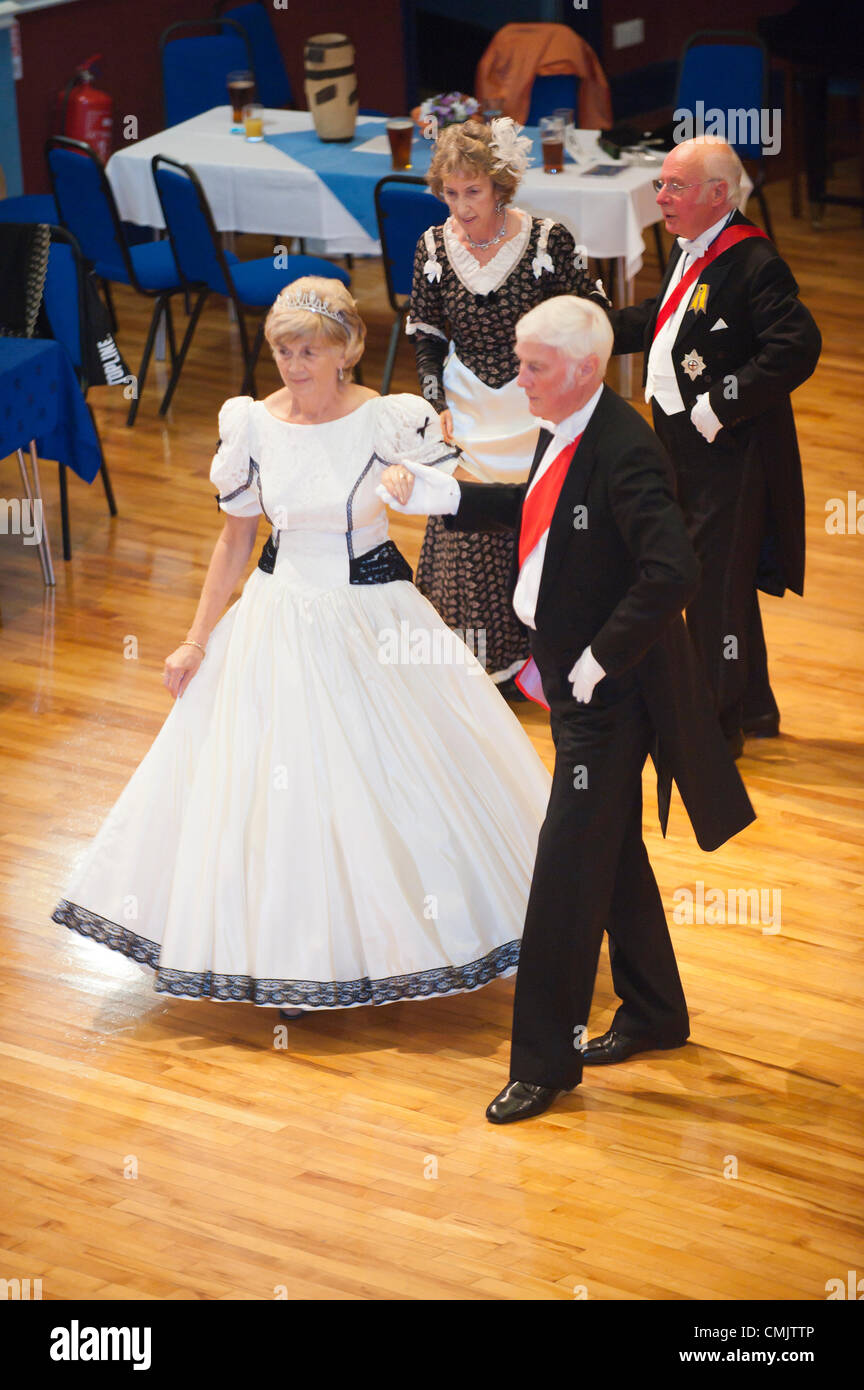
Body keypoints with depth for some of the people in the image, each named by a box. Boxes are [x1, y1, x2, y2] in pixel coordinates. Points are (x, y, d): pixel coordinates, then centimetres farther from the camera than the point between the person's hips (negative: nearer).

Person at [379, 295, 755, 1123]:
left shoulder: (625, 453, -25)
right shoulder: (564, 432, 3)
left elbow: (672, 573, -32)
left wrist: (600, 660, -25)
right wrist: (443, 495, 11)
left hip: (608, 691, -9)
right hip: (571, 679, 9)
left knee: (569, 867, -4)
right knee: (615, 853, 21)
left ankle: (547, 1060, 6)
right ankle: (654, 1014, 38)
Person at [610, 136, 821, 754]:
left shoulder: (753, 263, -20)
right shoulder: (690, 252, 9)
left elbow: (796, 349, -28)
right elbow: (657, 320, 25)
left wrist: (720, 406, -26)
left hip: (729, 454, -9)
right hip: (687, 447, 9)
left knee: (715, 585, -2)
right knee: (727, 584, 19)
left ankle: (719, 723, 9)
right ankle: (755, 707, 33)